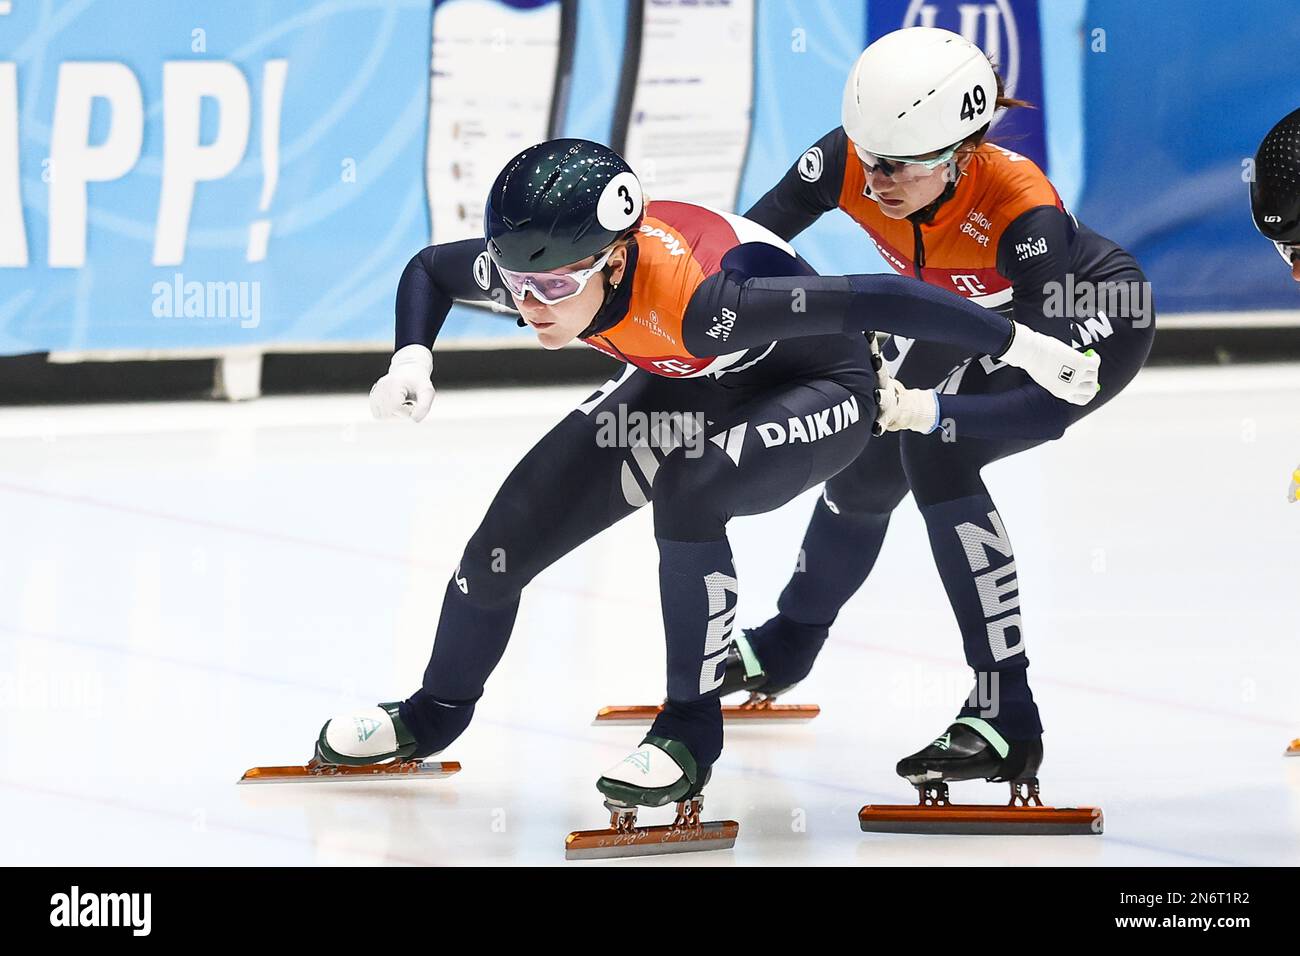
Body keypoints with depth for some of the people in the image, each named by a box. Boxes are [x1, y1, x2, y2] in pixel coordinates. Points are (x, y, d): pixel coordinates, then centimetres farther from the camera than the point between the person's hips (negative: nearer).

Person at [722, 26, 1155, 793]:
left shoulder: (1020, 212, -42)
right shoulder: (850, 162, -29)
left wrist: (932, 411, -55)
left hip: (1093, 325, -6)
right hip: (974, 314, 6)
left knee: (936, 457, -26)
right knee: (869, 463, 11)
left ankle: (1006, 717, -22)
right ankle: (784, 650, 42)